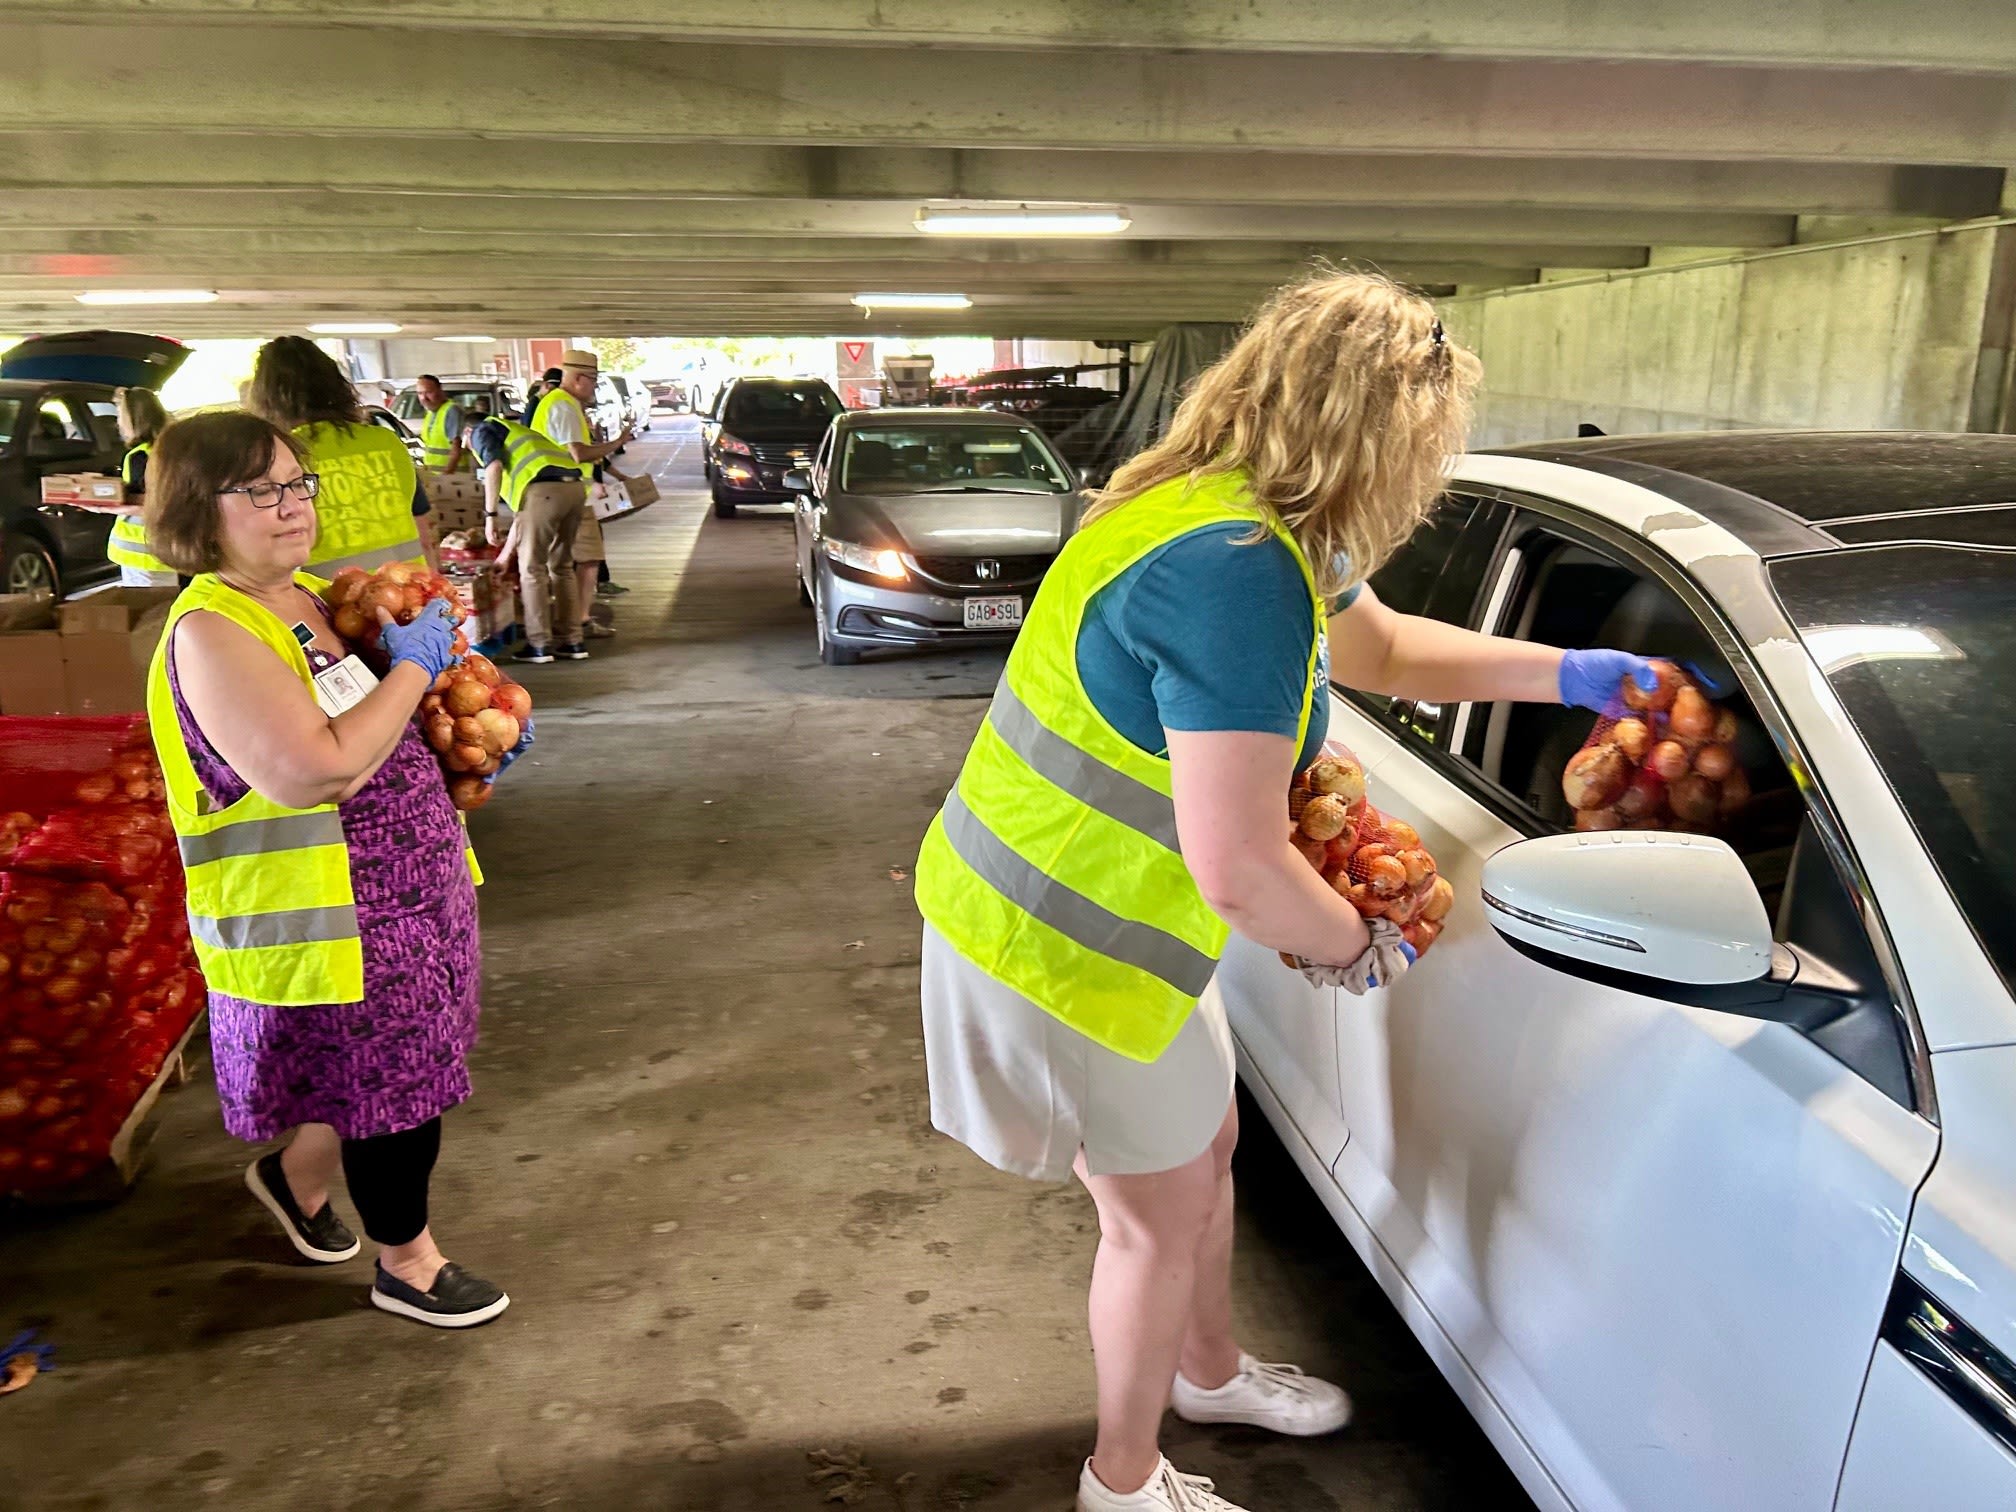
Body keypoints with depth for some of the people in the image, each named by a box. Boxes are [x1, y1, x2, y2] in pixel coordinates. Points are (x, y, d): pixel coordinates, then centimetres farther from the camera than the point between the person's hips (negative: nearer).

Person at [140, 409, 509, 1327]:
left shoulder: (313, 597, 5)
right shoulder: (211, 634, -21)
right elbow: (324, 769, -33)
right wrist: (413, 665, -22)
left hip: (405, 888, 9)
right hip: (324, 916, -9)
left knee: (371, 1078, 24)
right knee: (395, 1085, 7)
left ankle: (295, 1175, 51)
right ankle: (408, 1265, 30)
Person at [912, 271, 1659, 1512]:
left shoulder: (1251, 524, 3)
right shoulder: (1234, 571, -31)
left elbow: (1383, 647, 21)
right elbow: (1240, 870, -30)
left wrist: (1570, 674, 19)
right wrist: (1358, 945, -10)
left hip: (1078, 905, 10)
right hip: (1064, 950, -9)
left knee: (1207, 1143, 26)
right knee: (1159, 1219, 11)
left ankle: (1211, 1370, 53)